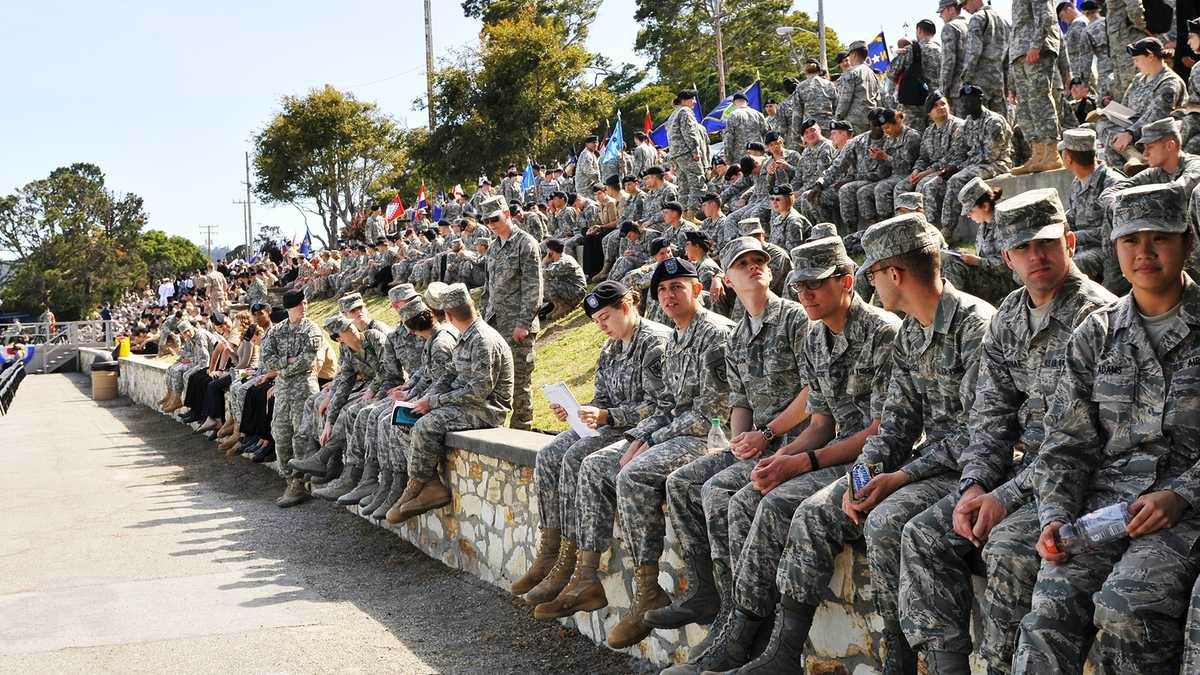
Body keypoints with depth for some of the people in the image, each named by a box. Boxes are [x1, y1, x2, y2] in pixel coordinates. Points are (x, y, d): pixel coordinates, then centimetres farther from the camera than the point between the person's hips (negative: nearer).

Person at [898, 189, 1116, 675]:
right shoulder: (1007, 319, 10)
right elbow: (991, 415, 10)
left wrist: (1007, 497, -21)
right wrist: (974, 485, -7)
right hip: (1028, 467, 8)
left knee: (1008, 547, -30)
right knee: (924, 536, -5)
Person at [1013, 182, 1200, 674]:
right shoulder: (1095, 335, 14)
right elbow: (1066, 442, 12)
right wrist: (1055, 516, -4)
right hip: (1105, 499, 3)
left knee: (1123, 605, -29)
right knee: (1052, 602, -22)